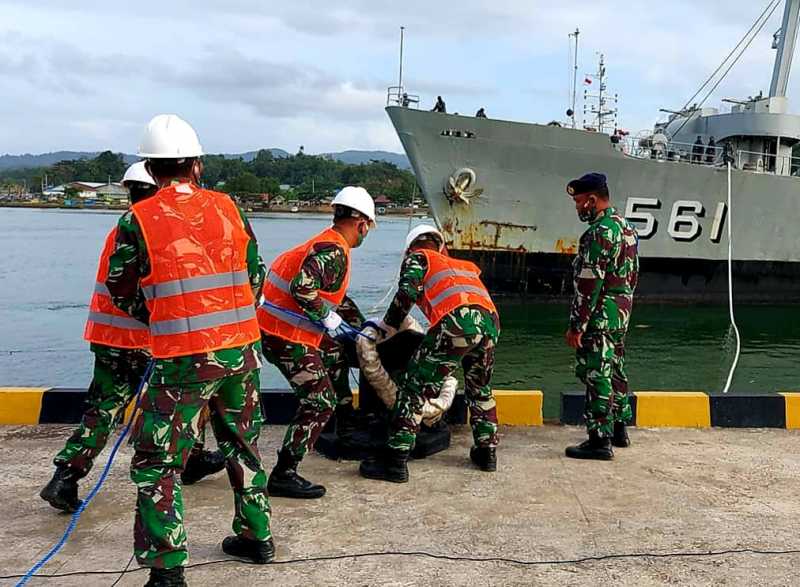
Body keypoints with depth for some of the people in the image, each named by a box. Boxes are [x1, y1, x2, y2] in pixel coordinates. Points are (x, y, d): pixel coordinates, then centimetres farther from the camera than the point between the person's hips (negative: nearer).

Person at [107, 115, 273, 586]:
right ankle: (257, 537, 34)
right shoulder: (227, 207, 5)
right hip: (242, 349, 5)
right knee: (243, 445, 22)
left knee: (156, 463, 7)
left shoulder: (137, 220, -5)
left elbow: (124, 292, 4)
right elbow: (255, 276, 11)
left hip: (184, 359, -4)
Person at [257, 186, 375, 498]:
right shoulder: (333, 252, -17)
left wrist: (364, 325, 34)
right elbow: (301, 287, -31)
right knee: (320, 401, -8)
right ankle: (283, 475, -7)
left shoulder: (327, 244, 15)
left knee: (336, 349, 30)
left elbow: (338, 296, 28)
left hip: (275, 327, 10)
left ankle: (345, 412, 43)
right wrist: (329, 318, -20)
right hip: (287, 337, -10)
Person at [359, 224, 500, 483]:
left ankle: (395, 461, 0)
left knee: (416, 386, 1)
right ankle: (487, 452, 34)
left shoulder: (417, 257, 22)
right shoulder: (465, 265, 39)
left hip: (458, 320, -6)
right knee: (480, 389, 28)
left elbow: (408, 292, 4)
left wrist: (388, 326, 16)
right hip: (491, 321, 6)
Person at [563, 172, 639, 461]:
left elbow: (589, 284, -21)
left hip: (600, 315, -10)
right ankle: (619, 429, 29)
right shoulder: (626, 227, 13)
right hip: (621, 312, 10)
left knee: (596, 375, -5)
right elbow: (632, 274, 19)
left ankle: (600, 440, -2)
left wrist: (576, 326, -19)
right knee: (614, 370, 18)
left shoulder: (599, 232, -18)